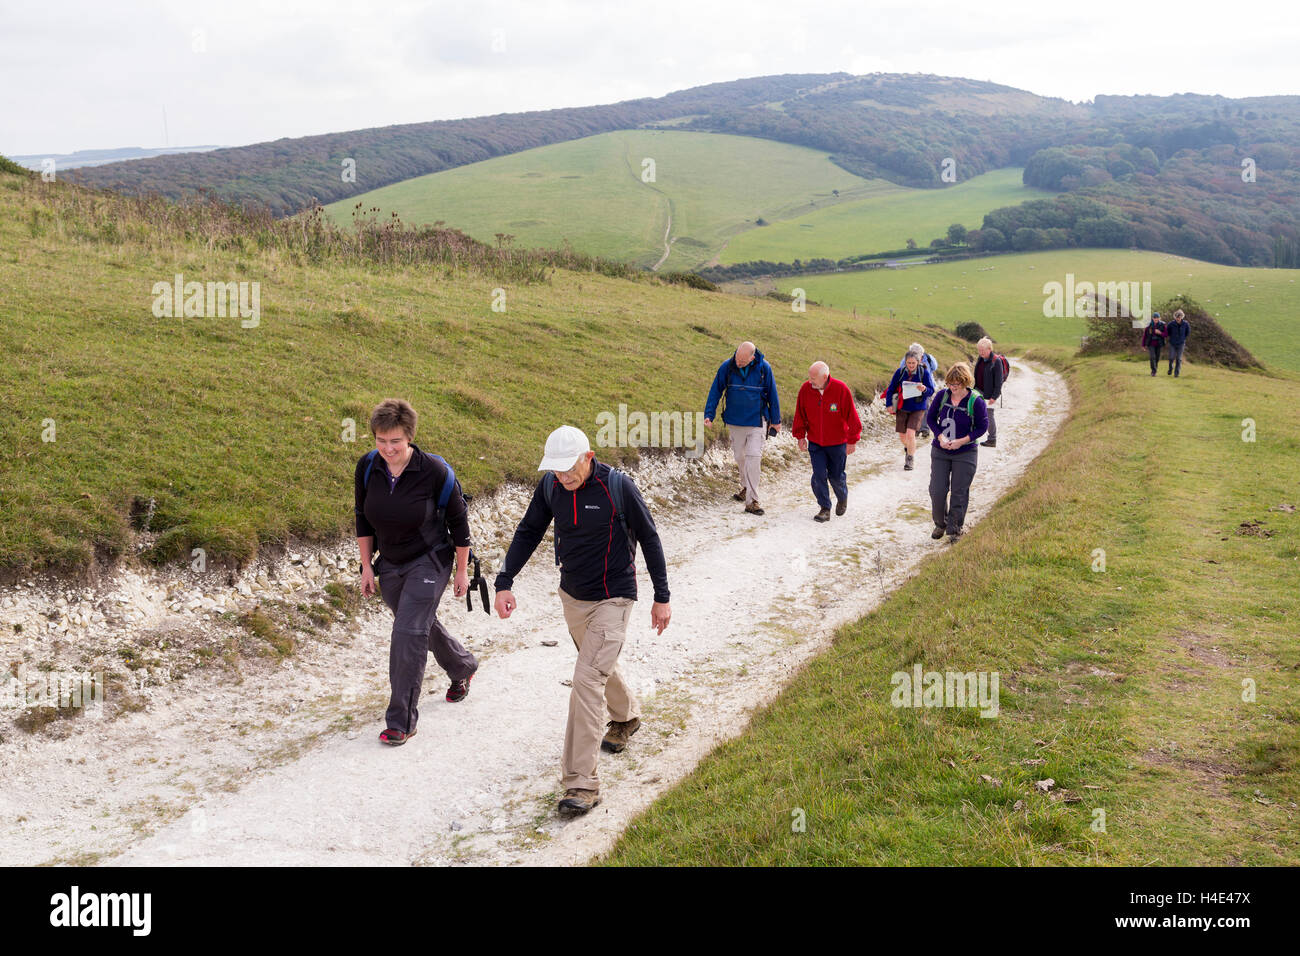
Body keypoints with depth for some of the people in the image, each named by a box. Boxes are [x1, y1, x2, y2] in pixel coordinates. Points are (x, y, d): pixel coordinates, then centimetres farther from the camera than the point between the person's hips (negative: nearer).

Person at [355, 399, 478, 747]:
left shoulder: (434, 471, -22)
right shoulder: (367, 467, -11)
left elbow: (458, 519, -10)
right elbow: (363, 518, 4)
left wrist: (462, 570, -5)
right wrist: (367, 566, 5)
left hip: (429, 562, -5)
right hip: (390, 564, 6)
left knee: (408, 633, -15)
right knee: (423, 625, 22)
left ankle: (401, 722, -6)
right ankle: (463, 668, 51)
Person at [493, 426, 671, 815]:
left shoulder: (617, 486, -20)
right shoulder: (550, 486, -7)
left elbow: (649, 538, -10)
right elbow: (528, 532, 5)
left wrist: (662, 597, -5)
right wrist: (505, 582, -5)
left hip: (613, 598, -6)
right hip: (572, 595, 6)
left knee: (588, 679, -16)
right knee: (599, 666, 25)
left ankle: (581, 782, -12)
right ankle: (626, 717, 56)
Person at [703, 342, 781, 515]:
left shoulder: (764, 368, -11)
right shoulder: (727, 367, -8)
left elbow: (772, 394, 1)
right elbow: (715, 391, 2)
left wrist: (775, 420, 8)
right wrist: (709, 415, -3)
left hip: (757, 422, -3)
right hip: (735, 421, 3)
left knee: (753, 457, -12)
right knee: (740, 457, 14)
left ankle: (752, 500, -11)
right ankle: (746, 488, 37)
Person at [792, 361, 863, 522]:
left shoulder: (841, 389, -18)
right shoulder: (805, 389, -10)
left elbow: (851, 416, -10)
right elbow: (800, 414, 3)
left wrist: (852, 440, -7)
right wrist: (800, 436, 4)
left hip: (837, 442, -2)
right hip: (815, 442, 2)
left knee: (836, 475, 10)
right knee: (819, 476, -6)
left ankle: (842, 498, 39)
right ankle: (825, 509, 6)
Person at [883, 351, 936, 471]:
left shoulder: (924, 372, -10)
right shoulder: (900, 372, -6)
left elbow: (931, 390, -7)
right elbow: (891, 388, 3)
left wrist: (924, 389, -29)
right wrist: (889, 404, -3)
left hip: (917, 408, -3)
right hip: (902, 408, 3)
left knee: (910, 434, -15)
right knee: (902, 436, 10)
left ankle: (909, 460, 2)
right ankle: (908, 448, 44)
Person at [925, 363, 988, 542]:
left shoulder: (976, 401, -12)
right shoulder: (942, 396, -3)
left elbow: (982, 427, -5)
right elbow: (931, 418, 7)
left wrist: (962, 441, -16)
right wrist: (940, 437, -9)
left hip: (965, 454, -2)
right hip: (940, 452, 3)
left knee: (959, 493, 3)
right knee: (937, 490, 1)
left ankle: (954, 530, 17)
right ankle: (940, 524, 25)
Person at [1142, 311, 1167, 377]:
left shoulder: (1162, 325, -9)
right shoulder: (1149, 325, -10)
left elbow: (1166, 334, -9)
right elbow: (1144, 335, -2)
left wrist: (1160, 333, -29)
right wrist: (1143, 345, 2)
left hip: (1158, 344, 2)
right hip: (1150, 344, -2)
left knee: (1157, 358, 11)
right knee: (1152, 357, -17)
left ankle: (1153, 370, 32)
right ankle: (1153, 372, -13)